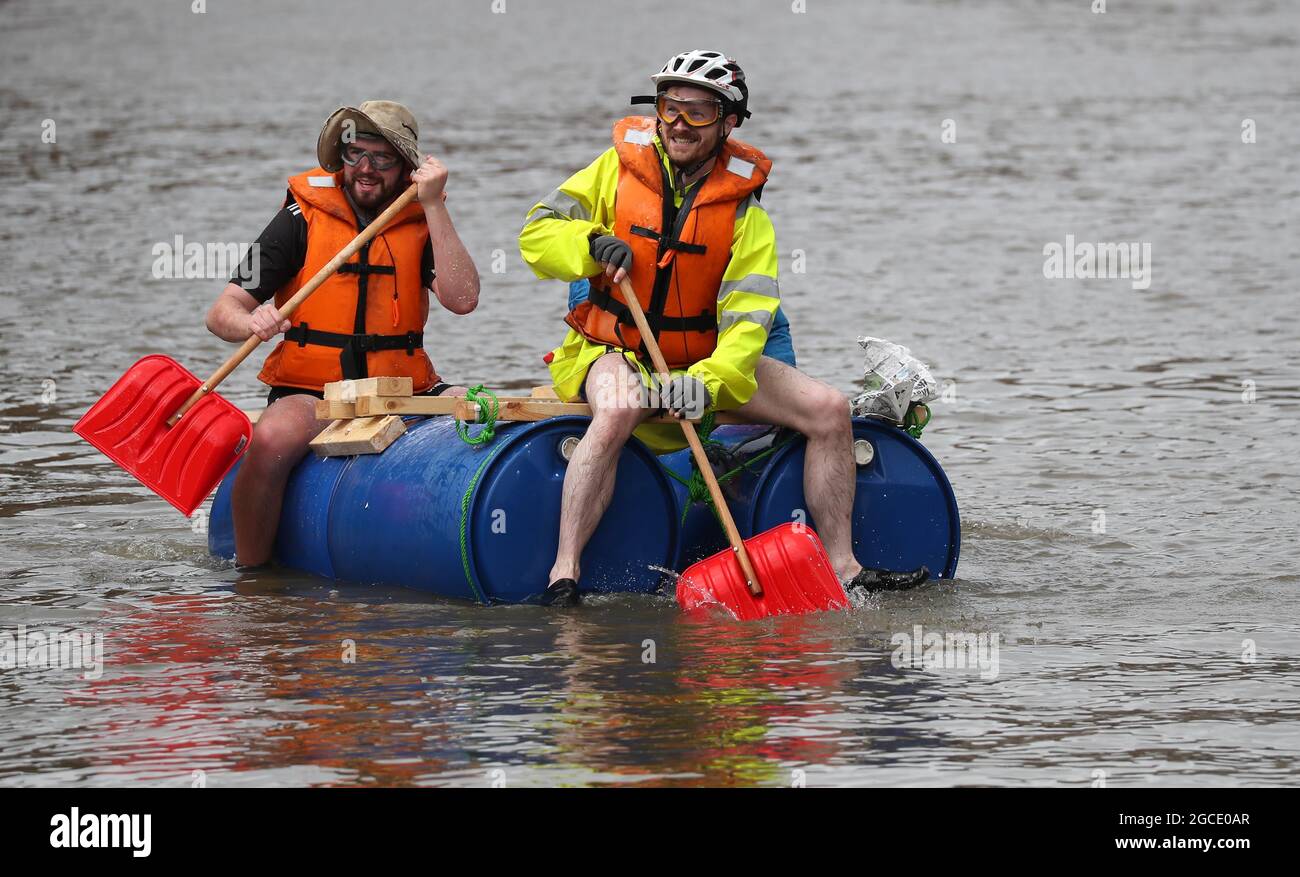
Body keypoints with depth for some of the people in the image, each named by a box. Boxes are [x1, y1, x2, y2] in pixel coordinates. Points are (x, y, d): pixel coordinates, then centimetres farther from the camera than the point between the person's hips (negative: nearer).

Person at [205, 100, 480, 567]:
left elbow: (462, 299, -11)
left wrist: (434, 205, -11)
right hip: (309, 394, -2)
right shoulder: (303, 218, 2)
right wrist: (252, 323, -26)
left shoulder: (421, 222, 8)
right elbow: (221, 312, -1)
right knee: (271, 440, -35)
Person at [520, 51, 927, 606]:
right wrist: (593, 244, -24)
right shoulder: (618, 169, -3)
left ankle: (841, 566, -2)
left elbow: (747, 313, -15)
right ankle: (564, 570, -38)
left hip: (706, 359, 3)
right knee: (619, 412, -39)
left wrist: (710, 381, -32)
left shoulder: (742, 206, -4)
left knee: (829, 410, -10)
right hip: (612, 351, -3)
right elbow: (536, 233, -3)